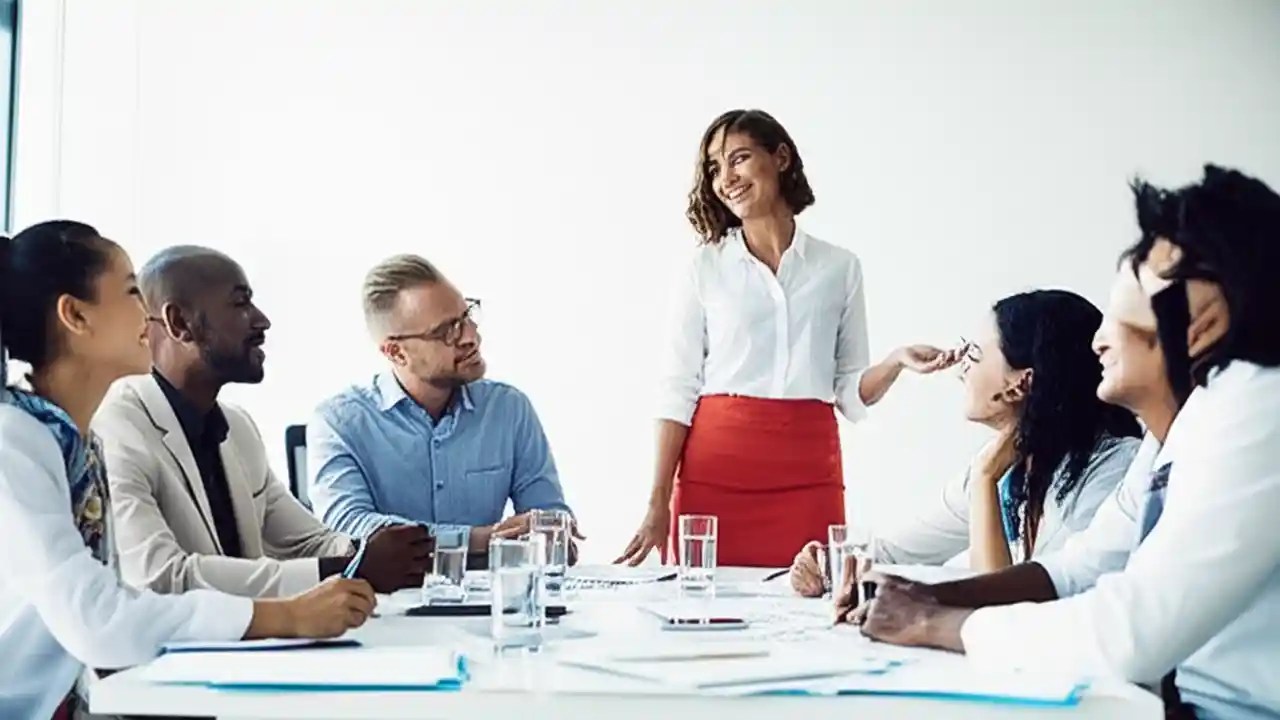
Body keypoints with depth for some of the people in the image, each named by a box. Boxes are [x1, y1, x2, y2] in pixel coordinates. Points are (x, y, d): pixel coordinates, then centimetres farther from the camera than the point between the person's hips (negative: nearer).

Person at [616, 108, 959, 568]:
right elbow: (679, 390, 3)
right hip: (714, 469, -1)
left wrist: (896, 362, -10)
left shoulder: (839, 268, 9)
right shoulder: (706, 267, 6)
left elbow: (851, 393, 11)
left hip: (806, 474, 1)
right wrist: (658, 504, -4)